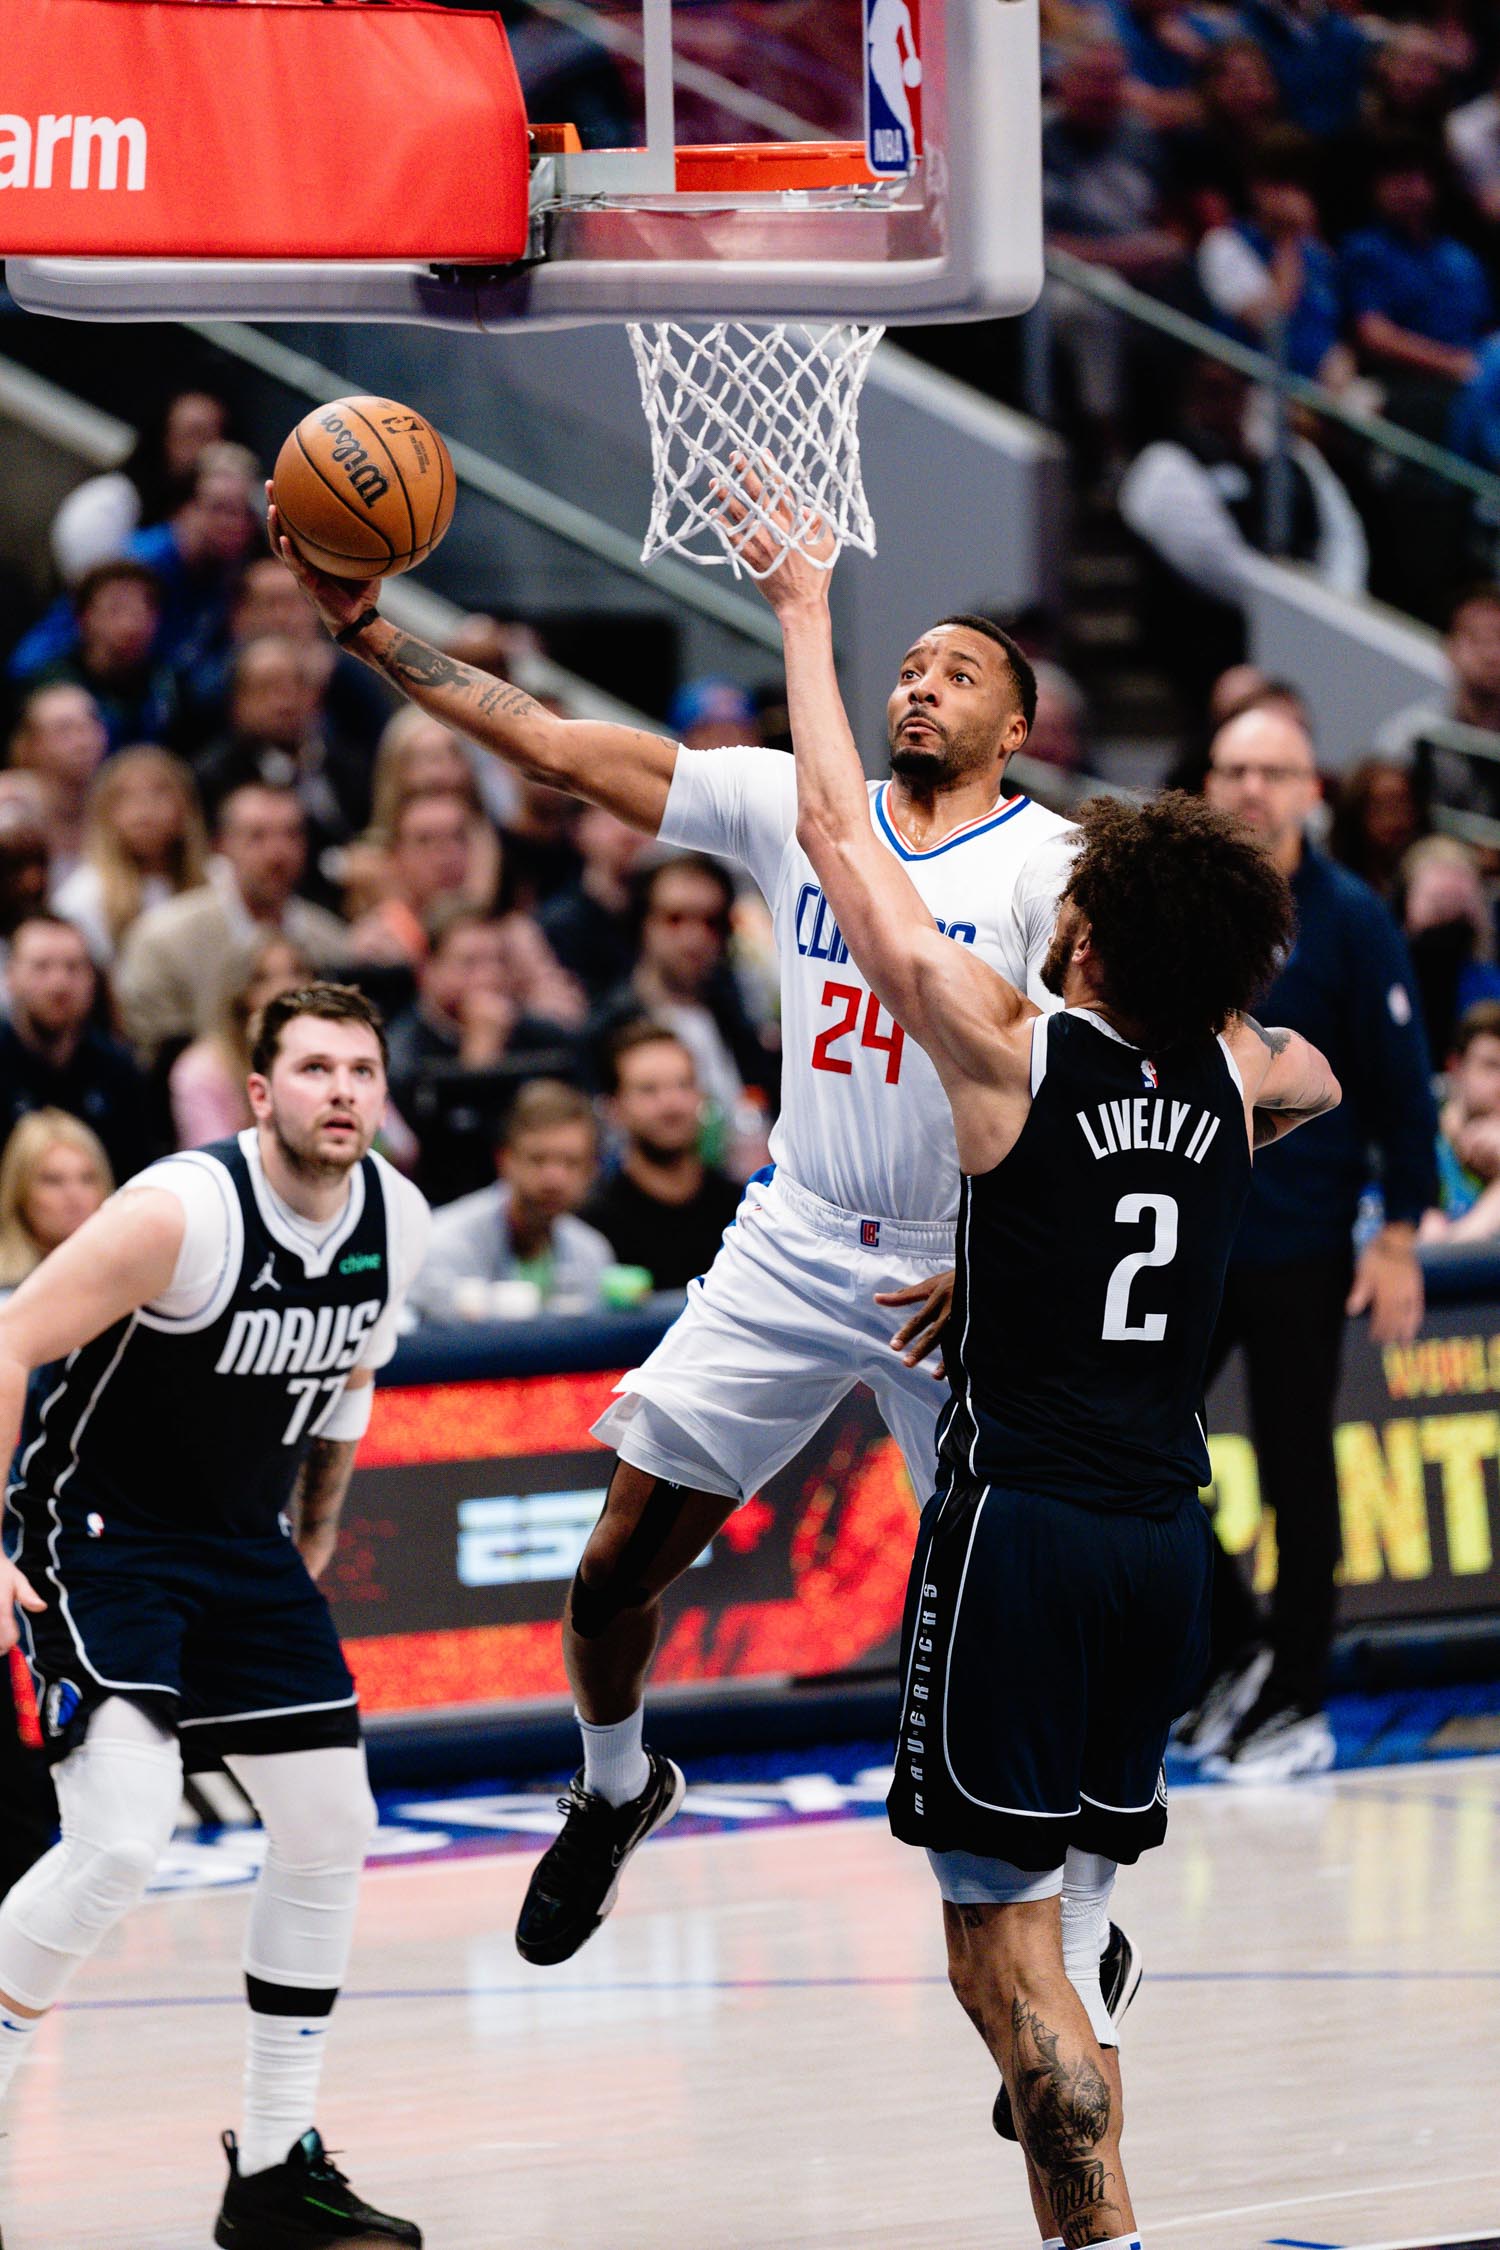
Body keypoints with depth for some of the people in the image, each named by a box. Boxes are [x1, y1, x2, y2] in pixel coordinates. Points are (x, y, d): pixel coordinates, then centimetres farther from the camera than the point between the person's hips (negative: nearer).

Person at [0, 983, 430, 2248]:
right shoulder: (184, 1213, -24)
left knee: (331, 1830, 6)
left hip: (243, 1543, 7)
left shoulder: (398, 1222, -3)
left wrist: (317, 1530, 25)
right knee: (123, 1840, -22)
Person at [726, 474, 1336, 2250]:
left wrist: (803, 611, 10)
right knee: (1057, 1916, 16)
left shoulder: (1011, 1050, -9)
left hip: (1023, 1521, -6)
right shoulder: (1239, 1079, 6)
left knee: (1002, 1947, -5)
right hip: (1164, 1532, 6)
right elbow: (1322, 1075, 34)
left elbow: (838, 835, 0)